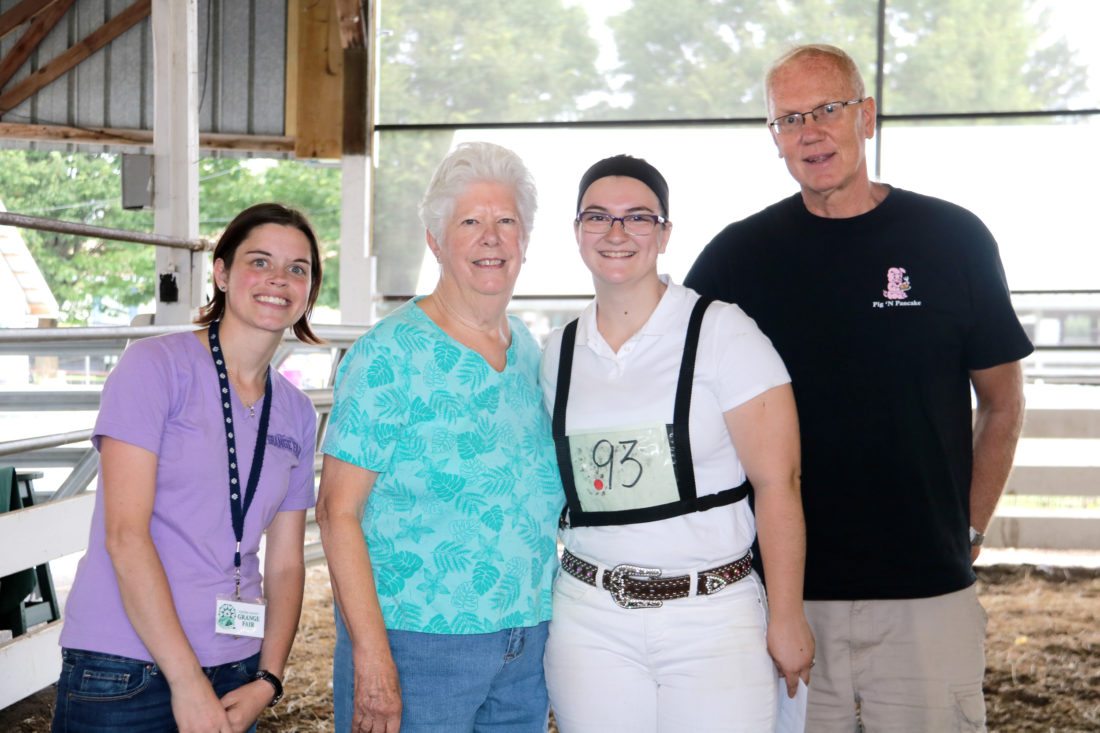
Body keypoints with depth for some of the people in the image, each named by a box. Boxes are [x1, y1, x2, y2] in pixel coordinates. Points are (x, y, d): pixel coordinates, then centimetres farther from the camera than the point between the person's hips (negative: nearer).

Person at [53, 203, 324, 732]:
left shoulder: (296, 412, 9)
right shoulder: (154, 366, -7)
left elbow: (285, 563, 11)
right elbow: (125, 535, -14)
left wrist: (267, 680, -3)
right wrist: (187, 682, -16)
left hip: (235, 674, 5)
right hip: (123, 670, -5)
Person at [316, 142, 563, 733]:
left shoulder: (531, 353, 8)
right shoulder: (391, 353, -10)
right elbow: (338, 511, -13)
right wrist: (372, 657, -19)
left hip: (527, 643, 6)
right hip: (414, 643, -6)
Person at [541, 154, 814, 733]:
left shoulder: (721, 332, -8)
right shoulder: (558, 352, 7)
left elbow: (777, 484, -9)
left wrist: (785, 618, -10)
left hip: (714, 618, -4)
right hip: (590, 619, 4)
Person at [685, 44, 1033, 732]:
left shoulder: (952, 238, 1)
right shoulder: (739, 255, 3)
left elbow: (1003, 403, 8)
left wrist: (968, 531, 5)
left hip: (927, 590, 0)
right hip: (783, 590, 1)